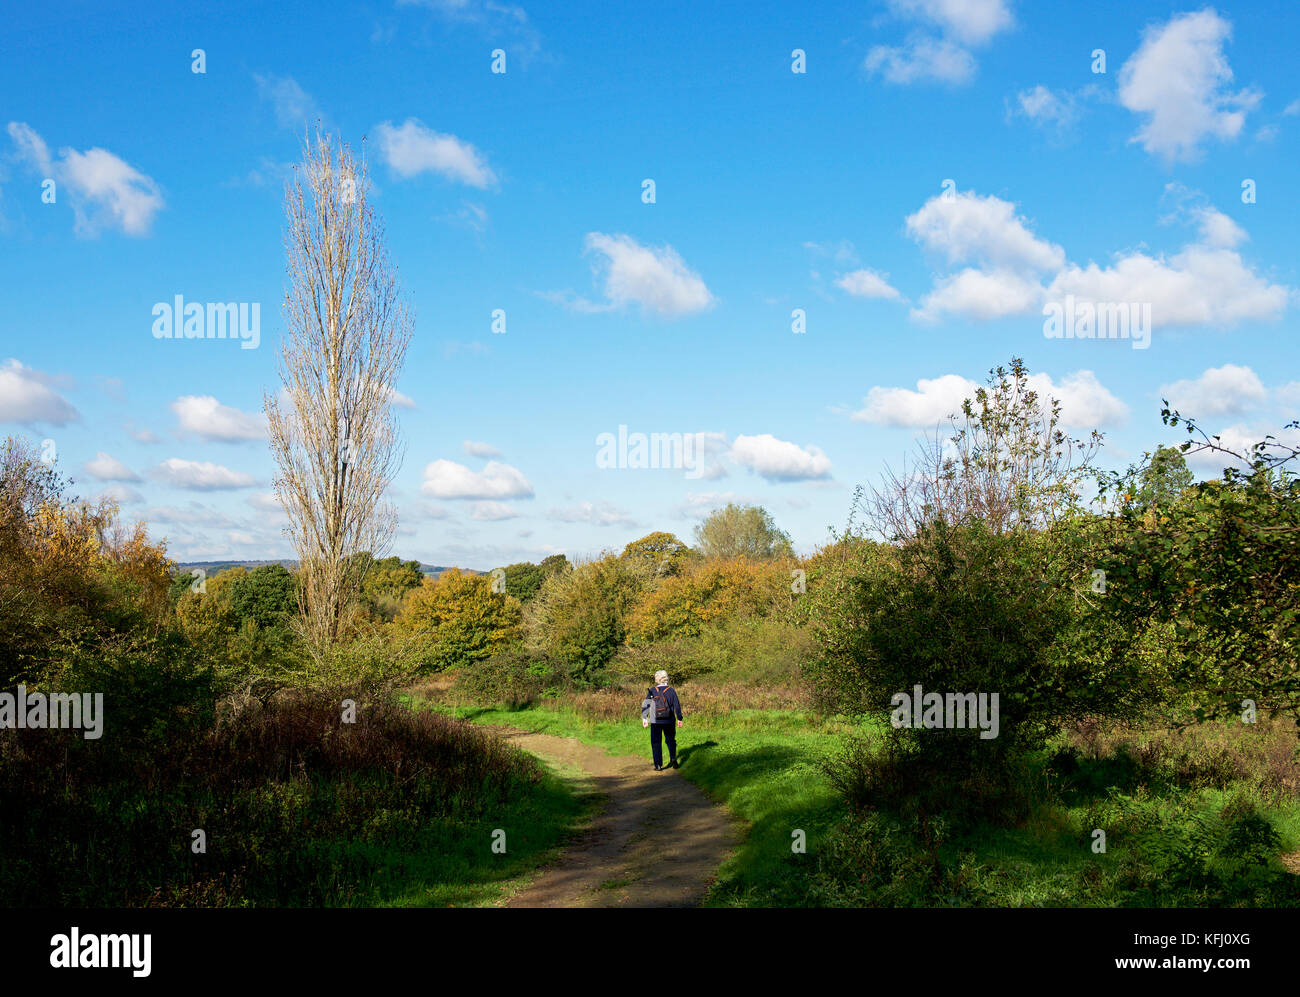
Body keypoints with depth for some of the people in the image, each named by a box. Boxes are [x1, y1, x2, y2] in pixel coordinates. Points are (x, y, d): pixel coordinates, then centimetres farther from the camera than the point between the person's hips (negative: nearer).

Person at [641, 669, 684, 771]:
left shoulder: (652, 691, -4)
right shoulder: (671, 690, -4)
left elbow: (645, 704, -7)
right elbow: (677, 705, -1)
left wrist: (644, 718, -3)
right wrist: (680, 718, 9)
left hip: (655, 721, 0)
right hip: (669, 721, 0)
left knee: (656, 743, 8)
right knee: (670, 740, 18)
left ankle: (658, 765, 4)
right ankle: (673, 758, -3)